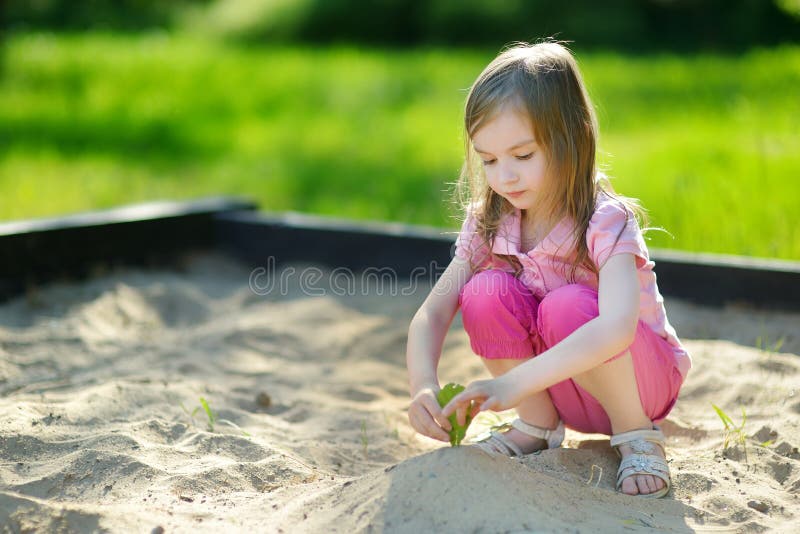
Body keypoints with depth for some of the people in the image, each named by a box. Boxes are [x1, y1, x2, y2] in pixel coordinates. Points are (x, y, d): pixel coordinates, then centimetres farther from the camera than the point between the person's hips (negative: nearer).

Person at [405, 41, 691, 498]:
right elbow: (432, 312, -14)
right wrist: (423, 384, -34)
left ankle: (638, 435, -11)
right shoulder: (488, 225, -9)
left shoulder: (606, 221, -26)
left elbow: (617, 327, -43)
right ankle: (537, 426, -3)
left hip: (644, 378, -4)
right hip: (561, 389, 4)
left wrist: (515, 382, -52)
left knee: (567, 306, -35)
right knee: (486, 292, -21)